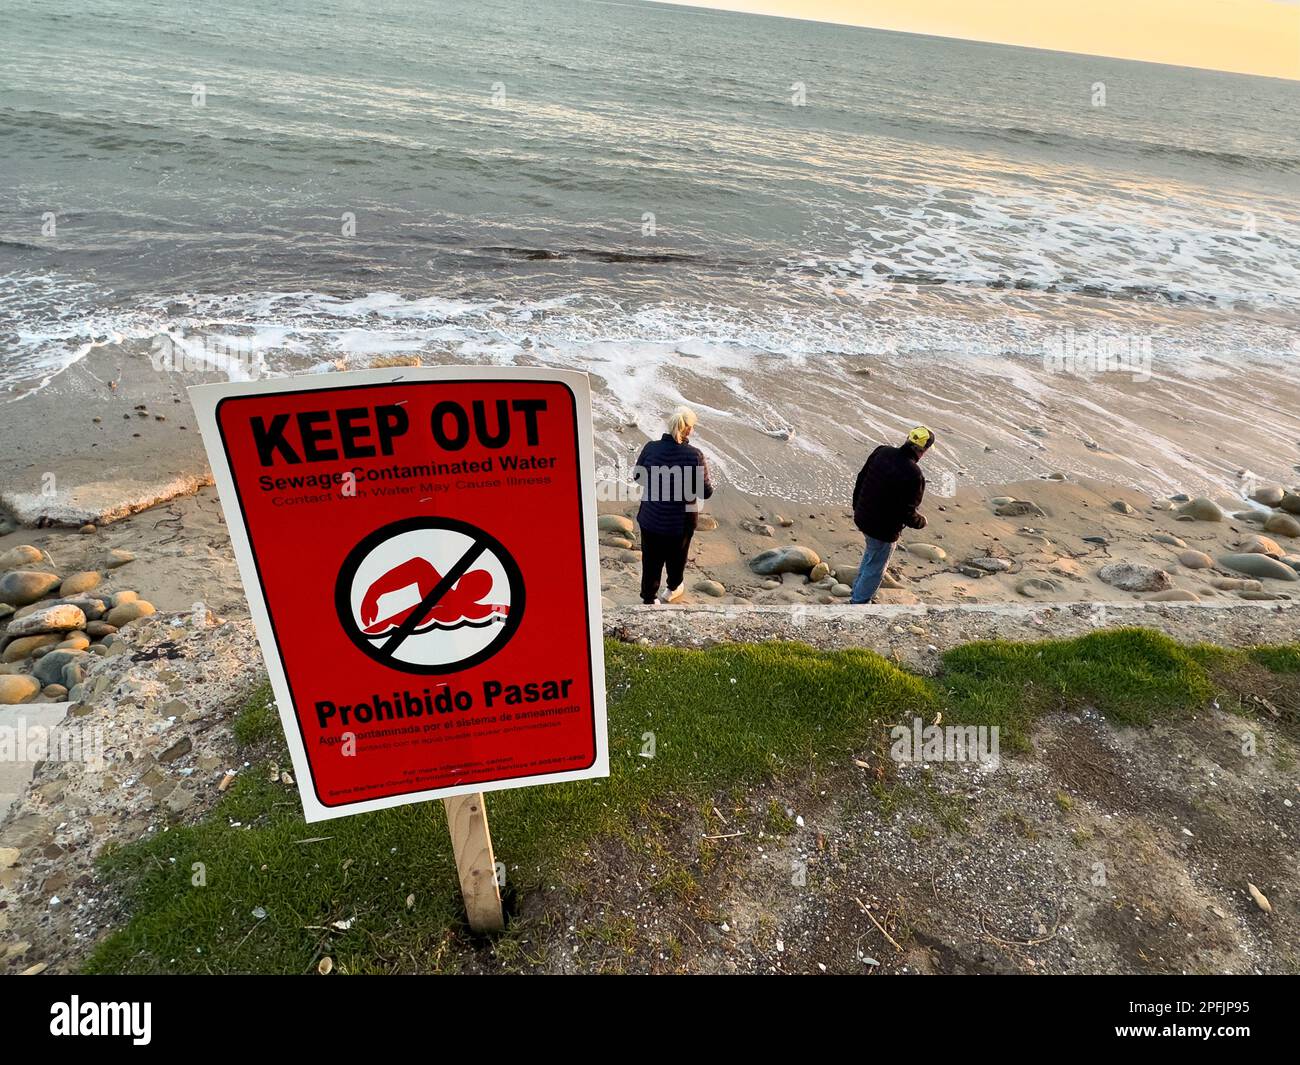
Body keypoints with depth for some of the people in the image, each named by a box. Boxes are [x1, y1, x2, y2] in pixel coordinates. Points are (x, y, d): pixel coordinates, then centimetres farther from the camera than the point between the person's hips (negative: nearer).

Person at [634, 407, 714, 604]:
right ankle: (674, 588, 48)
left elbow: (638, 477, 1)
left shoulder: (651, 447, -14)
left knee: (651, 558, 19)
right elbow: (705, 492, -15)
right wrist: (710, 485, 7)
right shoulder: (694, 455, -22)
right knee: (677, 556, 25)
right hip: (681, 521, -1)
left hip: (650, 517, 2)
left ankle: (649, 597, 31)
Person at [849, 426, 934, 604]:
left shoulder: (882, 452, -8)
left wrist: (856, 506, 18)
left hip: (863, 518, 8)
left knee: (871, 554, 32)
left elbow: (861, 480, 3)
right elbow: (907, 512, -22)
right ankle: (859, 602, 27)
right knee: (875, 568, 13)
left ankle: (858, 589, 48)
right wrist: (921, 521, 0)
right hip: (884, 529, -8)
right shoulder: (913, 474, -28)